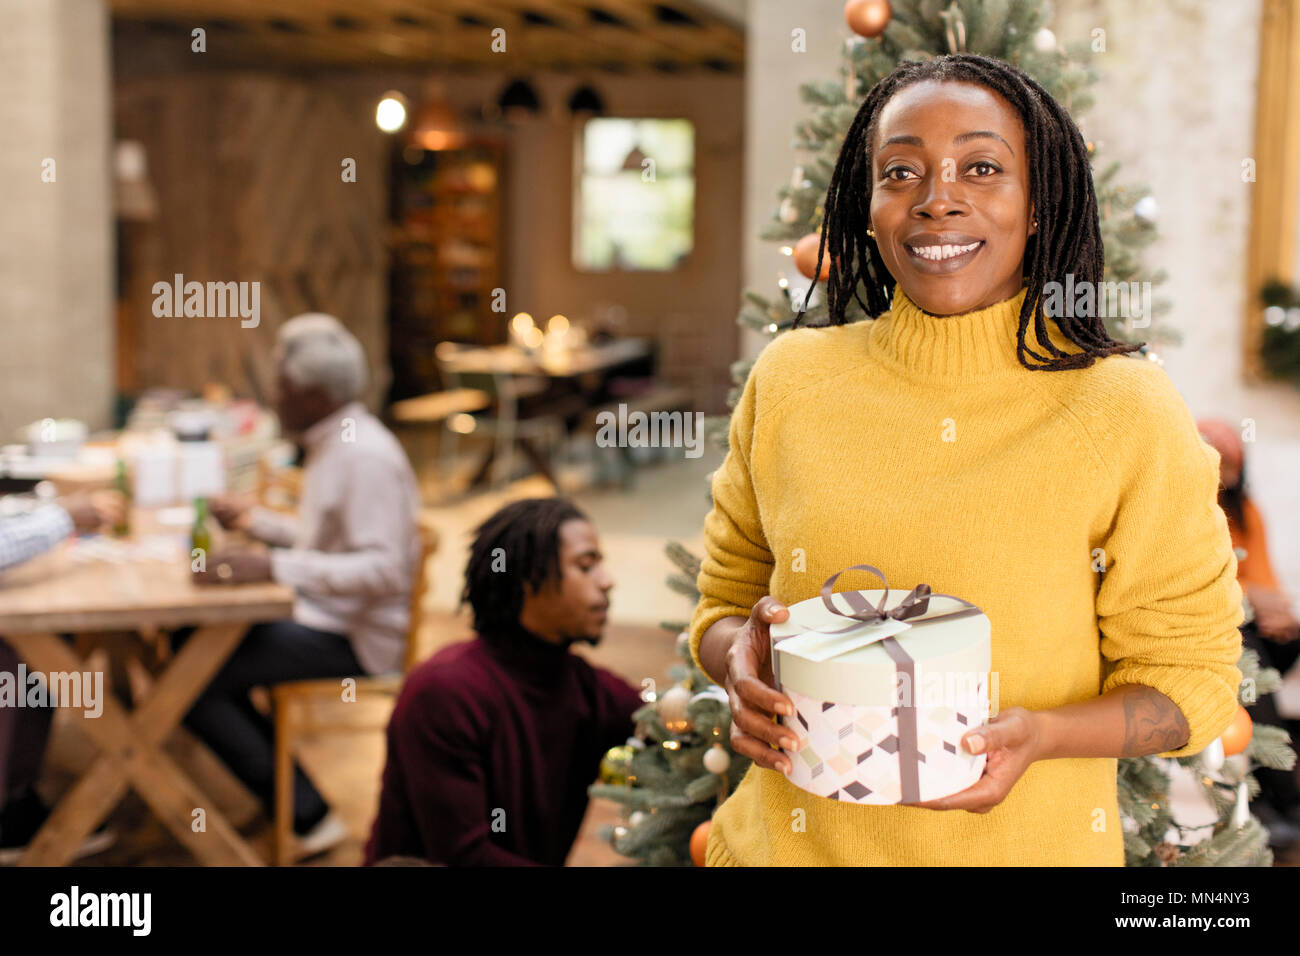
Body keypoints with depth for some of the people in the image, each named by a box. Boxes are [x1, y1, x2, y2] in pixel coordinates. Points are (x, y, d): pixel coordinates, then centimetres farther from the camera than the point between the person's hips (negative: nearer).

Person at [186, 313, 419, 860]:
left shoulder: (367, 456, -21)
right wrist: (252, 520, 18)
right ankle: (282, 781, 17)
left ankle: (307, 816, -5)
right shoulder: (335, 441, 10)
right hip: (322, 611, 11)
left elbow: (383, 568, -30)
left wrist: (272, 567, -35)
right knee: (190, 639, 14)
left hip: (356, 635, -11)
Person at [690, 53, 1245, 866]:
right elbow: (722, 603, 6)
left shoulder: (1127, 413, -11)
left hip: (1022, 841, -2)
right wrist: (742, 656, -16)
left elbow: (1191, 677, -5)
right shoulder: (788, 379, -3)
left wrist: (1040, 733, -23)